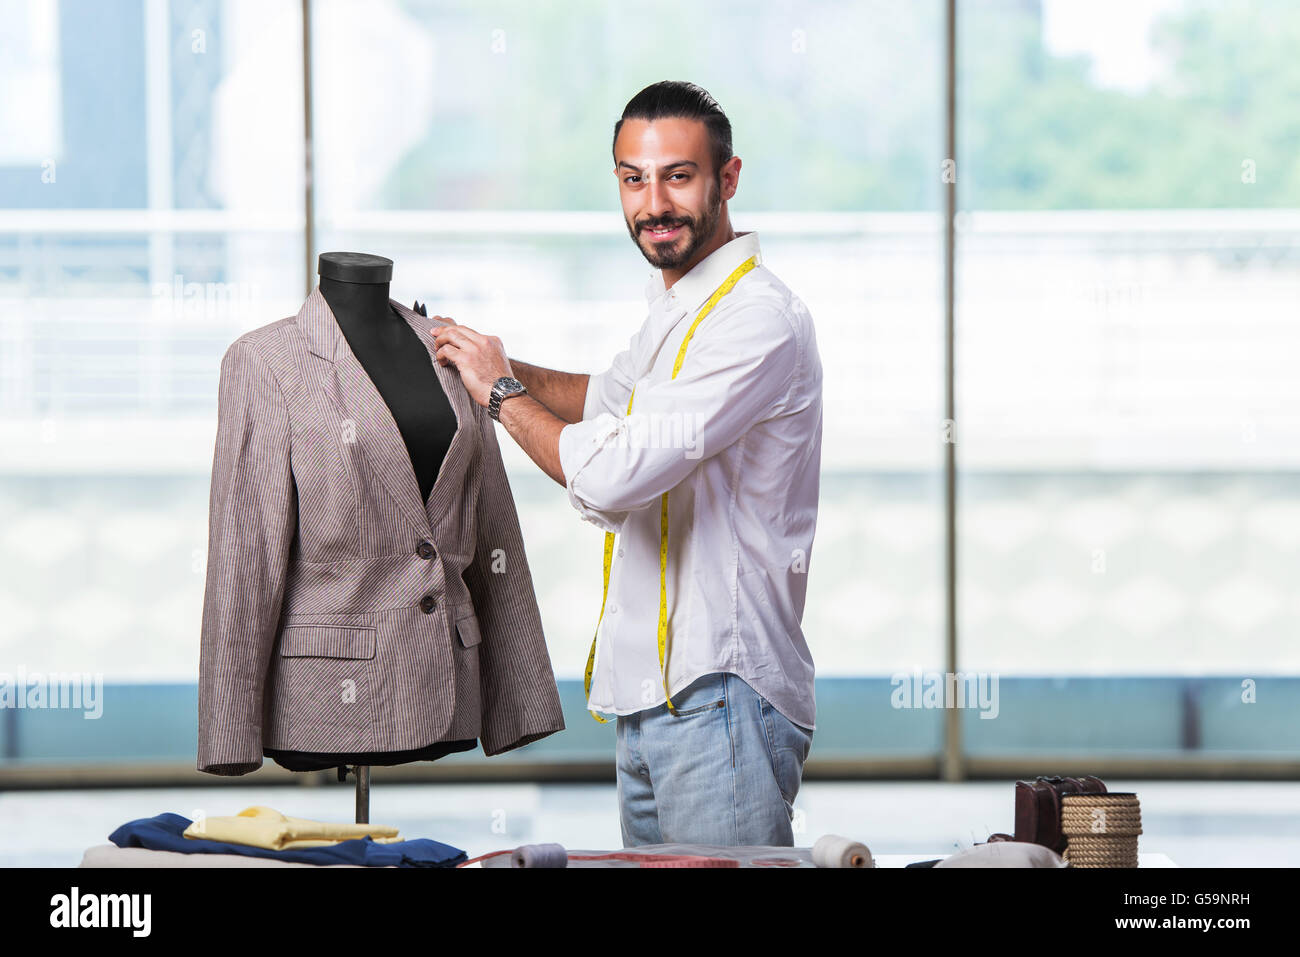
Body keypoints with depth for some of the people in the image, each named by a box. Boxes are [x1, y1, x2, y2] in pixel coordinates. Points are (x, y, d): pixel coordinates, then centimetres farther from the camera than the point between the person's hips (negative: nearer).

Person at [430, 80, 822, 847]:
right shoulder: (675, 311, 16)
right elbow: (610, 399, 39)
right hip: (654, 698, 10)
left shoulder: (758, 318, -17)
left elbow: (614, 476, -24)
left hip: (720, 698, -10)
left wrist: (503, 393, -8)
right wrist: (492, 362, 24)